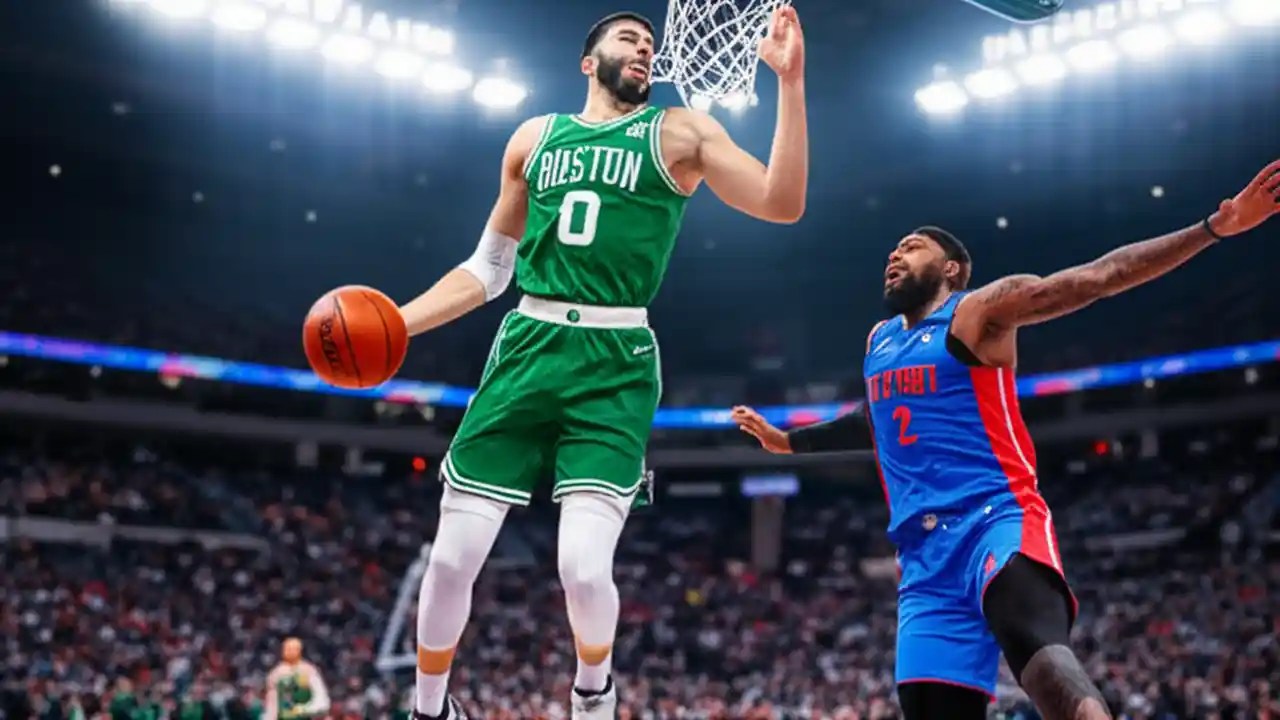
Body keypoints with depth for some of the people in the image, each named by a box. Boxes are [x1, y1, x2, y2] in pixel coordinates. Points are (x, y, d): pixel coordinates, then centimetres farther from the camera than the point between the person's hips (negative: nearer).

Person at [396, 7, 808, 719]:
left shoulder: (679, 133, 7)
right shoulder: (536, 138, 15)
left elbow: (783, 204, -6)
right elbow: (488, 269, 19)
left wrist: (791, 81, -12)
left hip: (615, 364, -3)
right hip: (528, 347, 3)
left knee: (584, 566, -17)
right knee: (453, 556, -1)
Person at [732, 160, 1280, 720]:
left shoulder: (979, 311, 2)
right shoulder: (878, 342, 23)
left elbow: (1101, 276, -6)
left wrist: (1213, 227, -13)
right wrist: (788, 441, 53)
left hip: (997, 520, -6)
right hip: (925, 555, 6)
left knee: (1035, 643, -36)